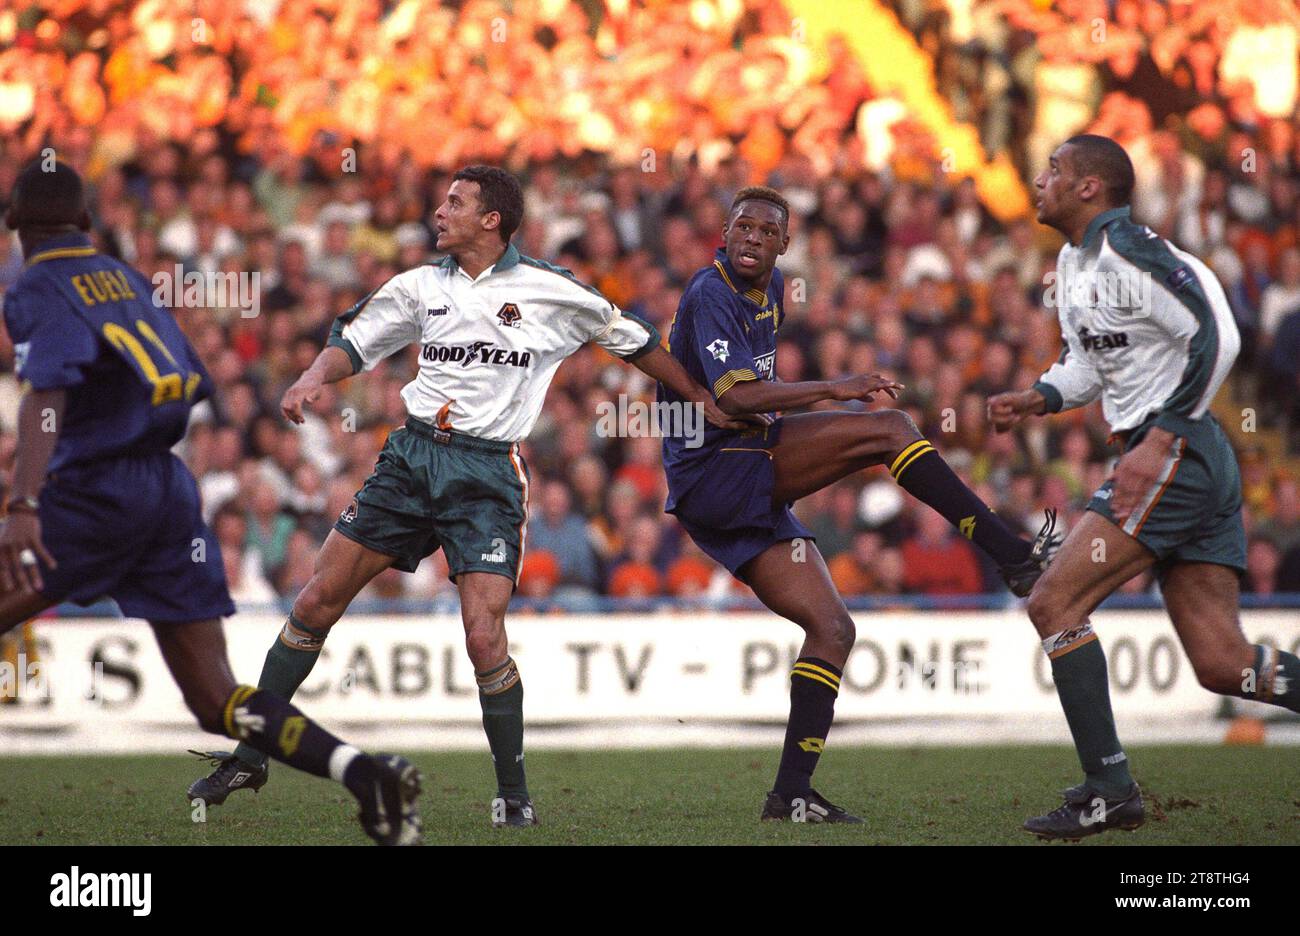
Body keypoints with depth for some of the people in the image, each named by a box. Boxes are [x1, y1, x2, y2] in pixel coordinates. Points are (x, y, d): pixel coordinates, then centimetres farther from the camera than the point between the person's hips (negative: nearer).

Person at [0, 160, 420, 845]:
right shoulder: (124, 278, 19)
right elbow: (195, 383, 23)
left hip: (97, 492, -7)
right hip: (171, 486, 7)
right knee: (217, 703, 3)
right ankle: (359, 770, -15)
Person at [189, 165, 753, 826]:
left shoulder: (551, 293, -1)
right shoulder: (421, 286, 9)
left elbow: (631, 338, 11)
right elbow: (353, 343, 17)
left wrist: (700, 399, 17)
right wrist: (313, 380, -4)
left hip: (487, 473, -4)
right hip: (411, 454, 4)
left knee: (484, 638, -17)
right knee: (317, 601, 0)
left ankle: (514, 794, 1)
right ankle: (249, 758, 11)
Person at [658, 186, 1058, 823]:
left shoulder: (770, 289, 16)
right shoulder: (711, 294, -13)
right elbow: (734, 397, -26)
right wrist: (835, 389, -27)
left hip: (747, 497, 10)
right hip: (716, 472, -10)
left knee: (831, 628, 3)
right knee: (889, 429, -19)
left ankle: (791, 793, 2)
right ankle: (1015, 556, -19)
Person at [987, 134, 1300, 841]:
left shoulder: (1125, 249, -12)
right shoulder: (1075, 263, 18)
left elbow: (1217, 336, -20)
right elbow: (1089, 363, 29)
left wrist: (1158, 441, -21)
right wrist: (1035, 400, 9)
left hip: (1174, 457, -10)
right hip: (1202, 466, 10)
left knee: (1054, 603, -8)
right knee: (1222, 665, 4)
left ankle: (1109, 791, -6)